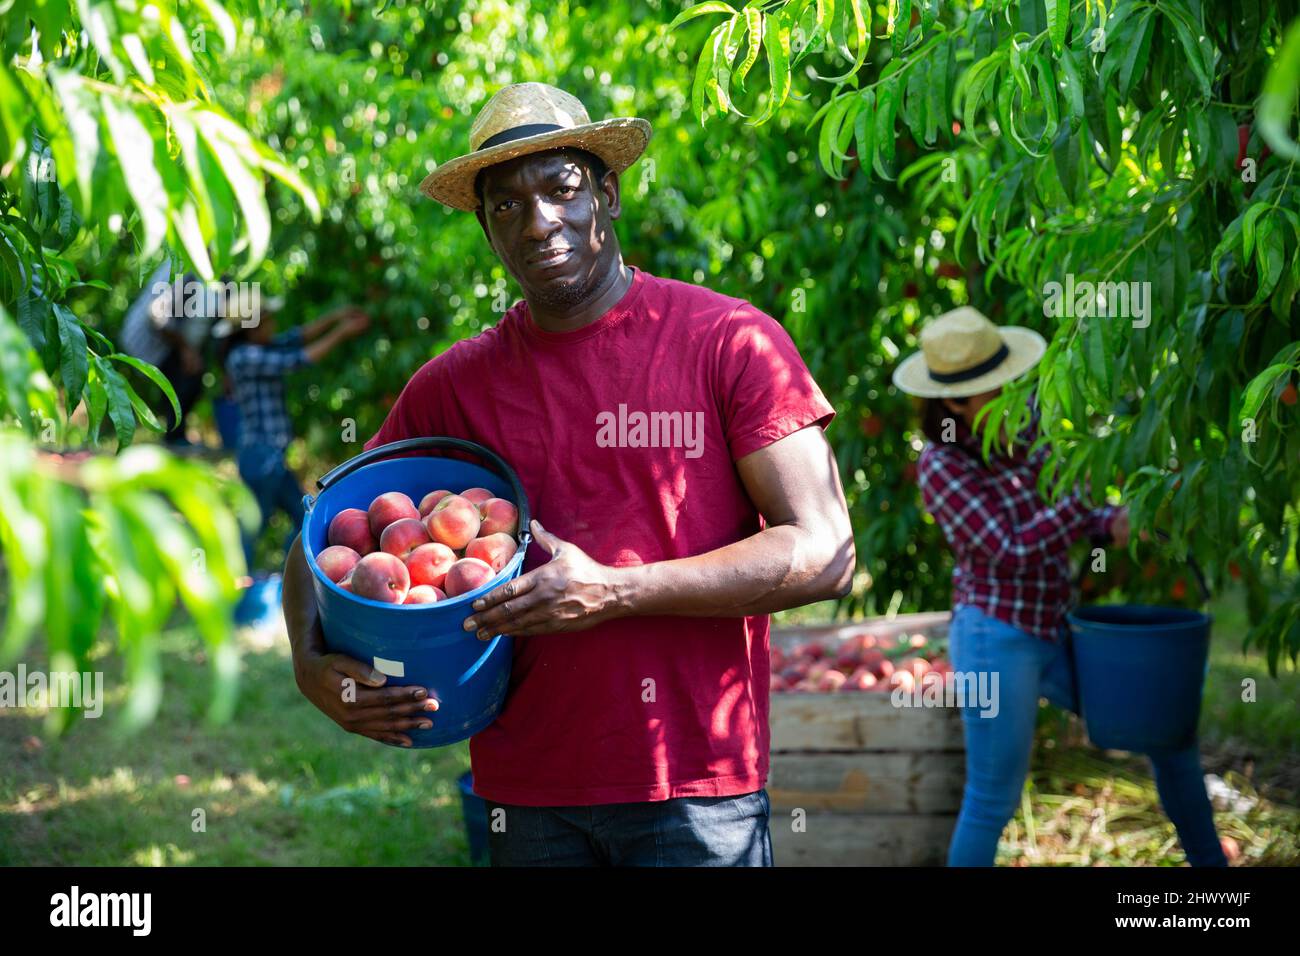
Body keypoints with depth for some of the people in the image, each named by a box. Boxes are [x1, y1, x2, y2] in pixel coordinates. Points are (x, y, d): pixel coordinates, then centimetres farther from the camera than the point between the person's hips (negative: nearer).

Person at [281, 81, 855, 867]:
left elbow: (826, 551, -10)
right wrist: (313, 666, -7)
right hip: (527, 792, 3)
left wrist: (616, 593, -17)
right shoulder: (454, 386, 6)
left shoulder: (728, 343, -4)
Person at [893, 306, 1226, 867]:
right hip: (994, 640, -7)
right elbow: (1013, 551, -20)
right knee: (993, 804, -3)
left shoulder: (1023, 427, 5)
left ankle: (1210, 864, 27)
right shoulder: (939, 465, -14)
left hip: (1052, 638, 7)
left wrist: (1112, 526, -9)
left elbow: (1062, 521, 13)